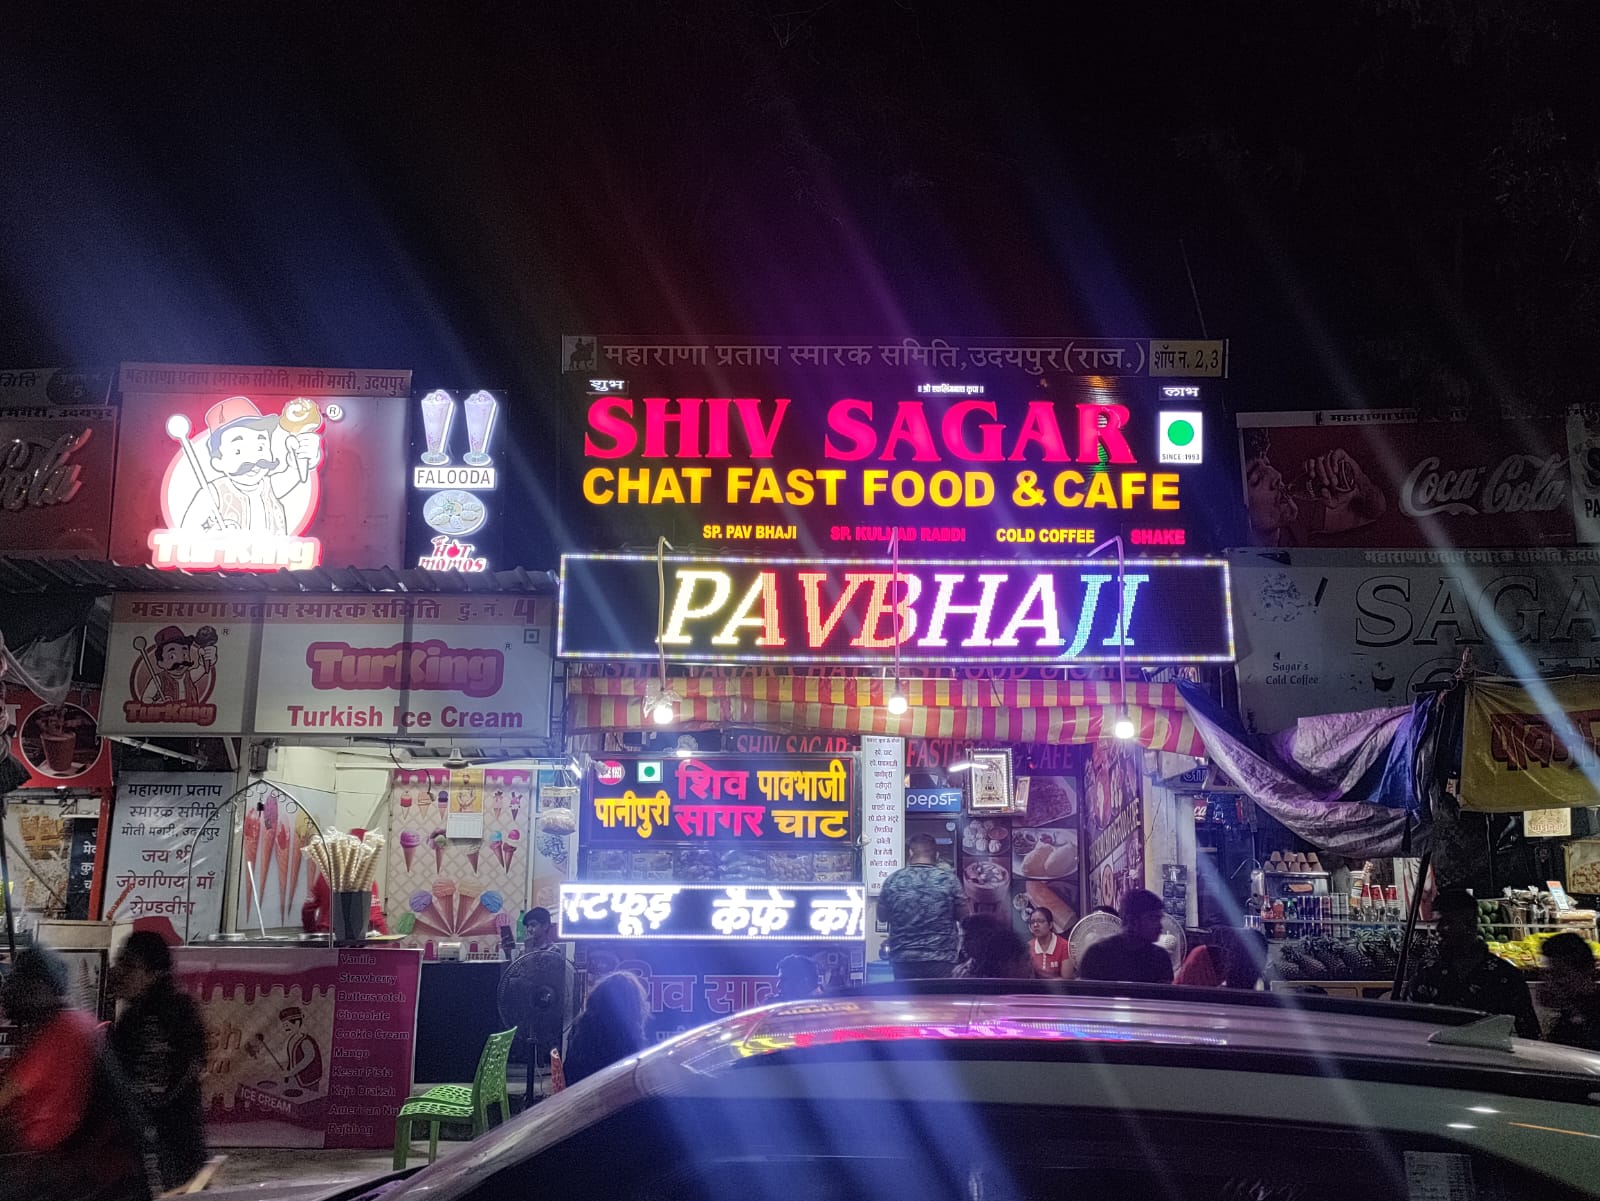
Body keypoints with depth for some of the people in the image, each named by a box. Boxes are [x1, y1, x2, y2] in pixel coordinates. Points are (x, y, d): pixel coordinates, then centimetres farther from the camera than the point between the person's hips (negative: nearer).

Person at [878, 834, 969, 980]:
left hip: (903, 961, 2)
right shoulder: (948, 879, -6)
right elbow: (962, 914, 4)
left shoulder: (893, 881, -1)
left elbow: (882, 915, 12)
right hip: (940, 960, -2)